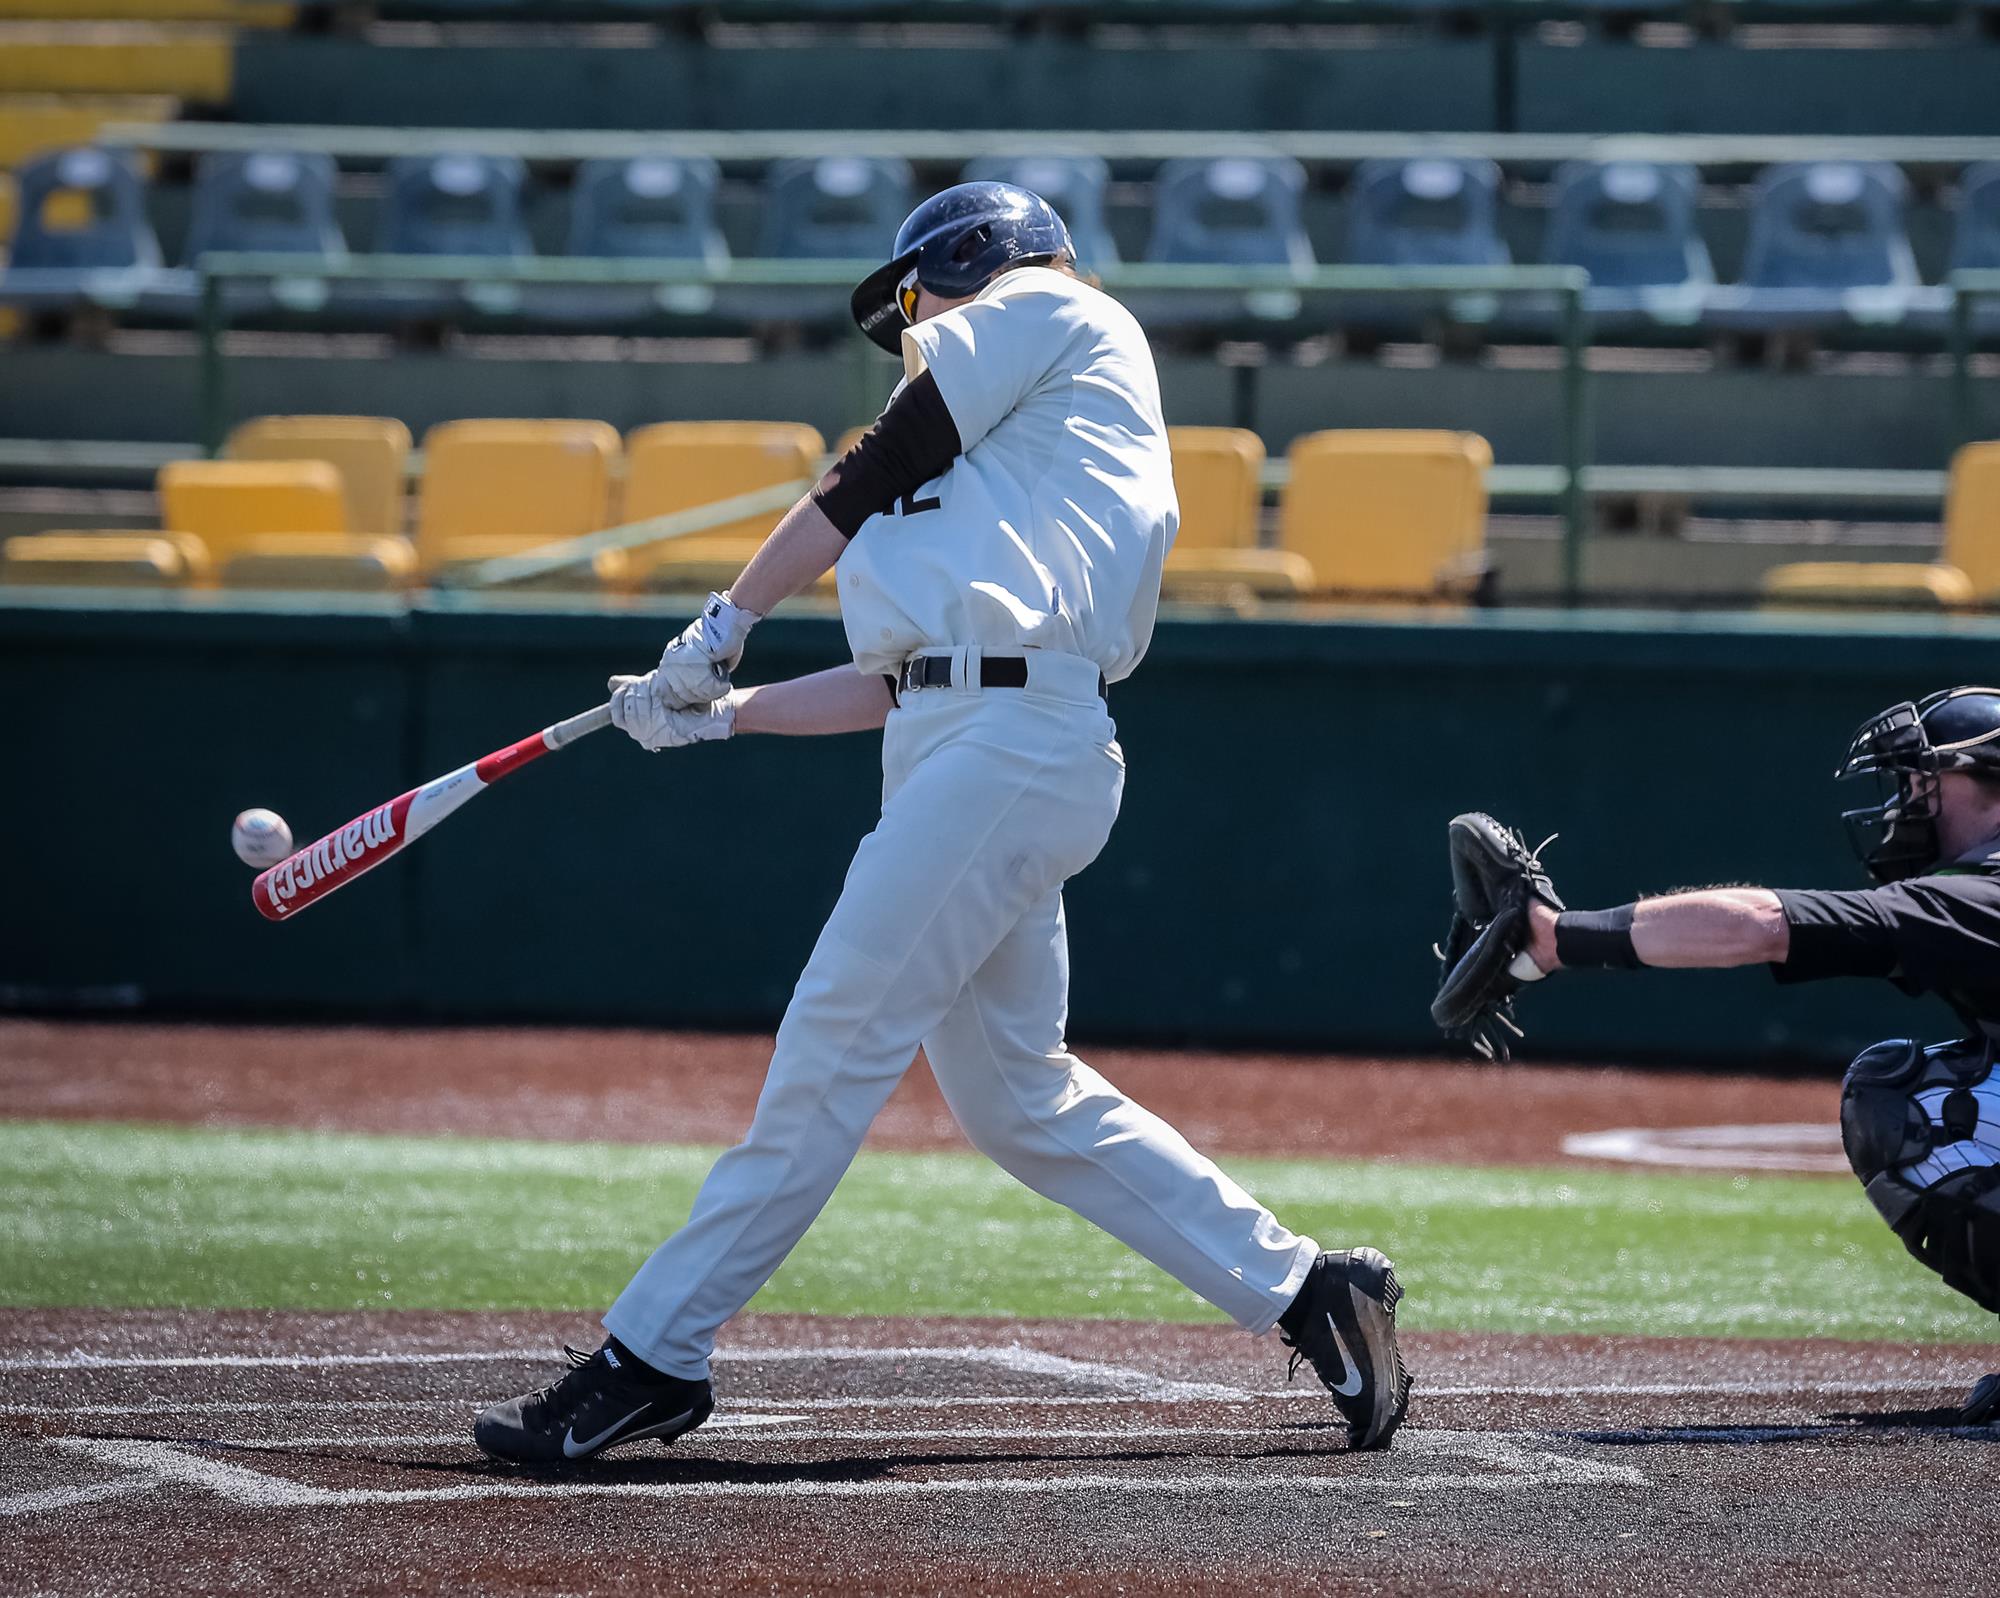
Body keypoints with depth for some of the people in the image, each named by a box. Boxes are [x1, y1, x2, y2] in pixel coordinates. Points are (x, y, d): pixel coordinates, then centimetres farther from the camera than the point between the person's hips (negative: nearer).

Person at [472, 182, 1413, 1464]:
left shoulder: (1047, 310, 9)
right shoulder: (1012, 463, 32)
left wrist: (729, 618, 13)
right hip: (969, 743, 10)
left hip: (1012, 736, -10)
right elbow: (901, 679, 26)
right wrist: (720, 712, 25)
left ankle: (656, 1355, -13)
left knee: (838, 1040, -11)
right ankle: (1302, 1287, 10)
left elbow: (872, 473, 4)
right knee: (1019, 1099, 8)